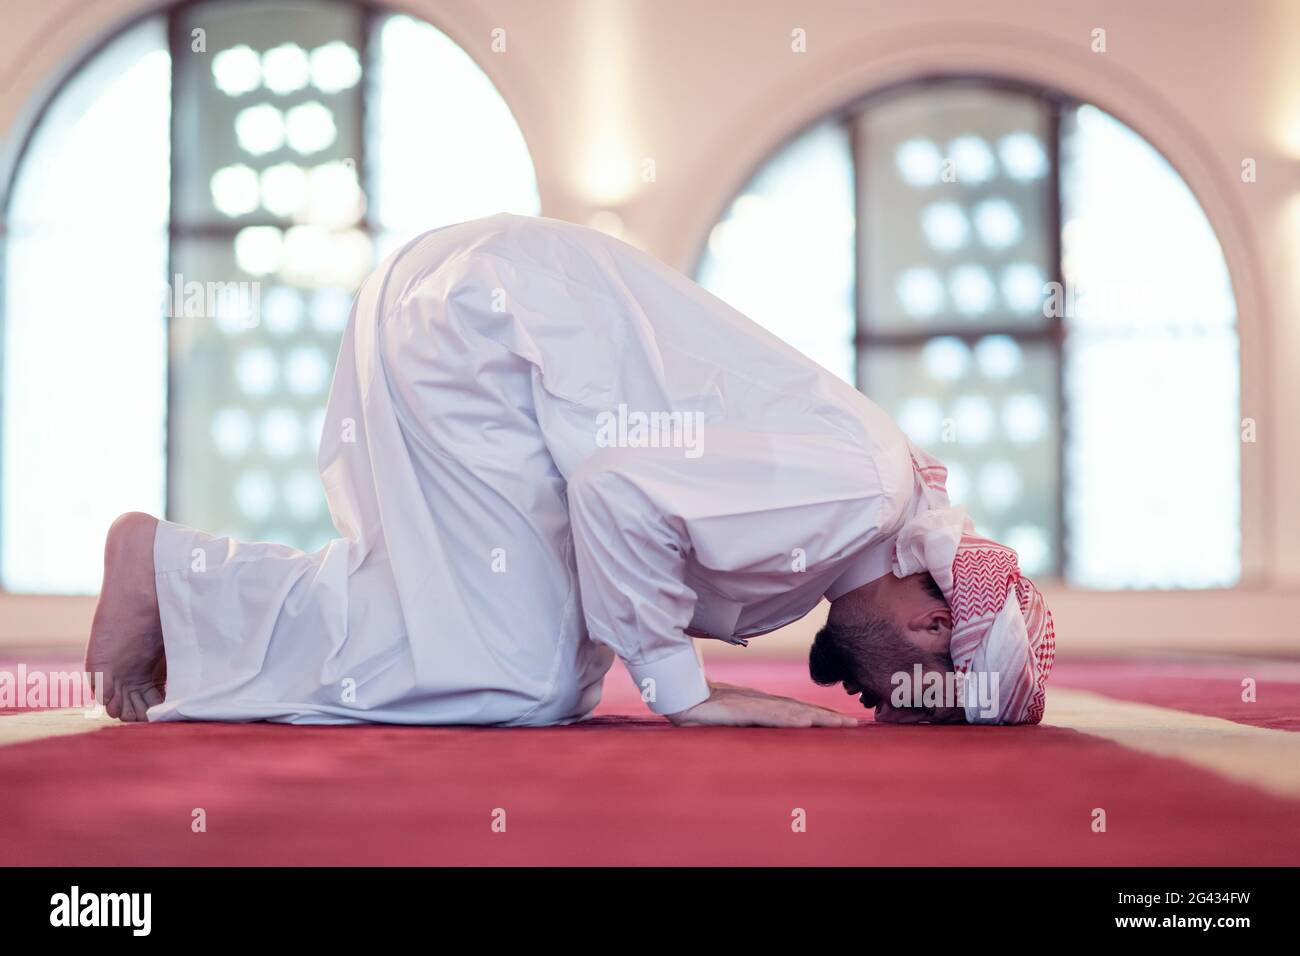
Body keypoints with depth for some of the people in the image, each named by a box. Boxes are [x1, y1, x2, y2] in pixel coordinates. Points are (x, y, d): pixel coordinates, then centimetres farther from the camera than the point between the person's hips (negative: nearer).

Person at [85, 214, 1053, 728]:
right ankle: (175, 577, -3)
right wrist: (683, 691, -19)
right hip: (467, 319, -9)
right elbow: (623, 486, -30)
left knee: (561, 674, 7)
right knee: (519, 680, -11)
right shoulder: (854, 498, -21)